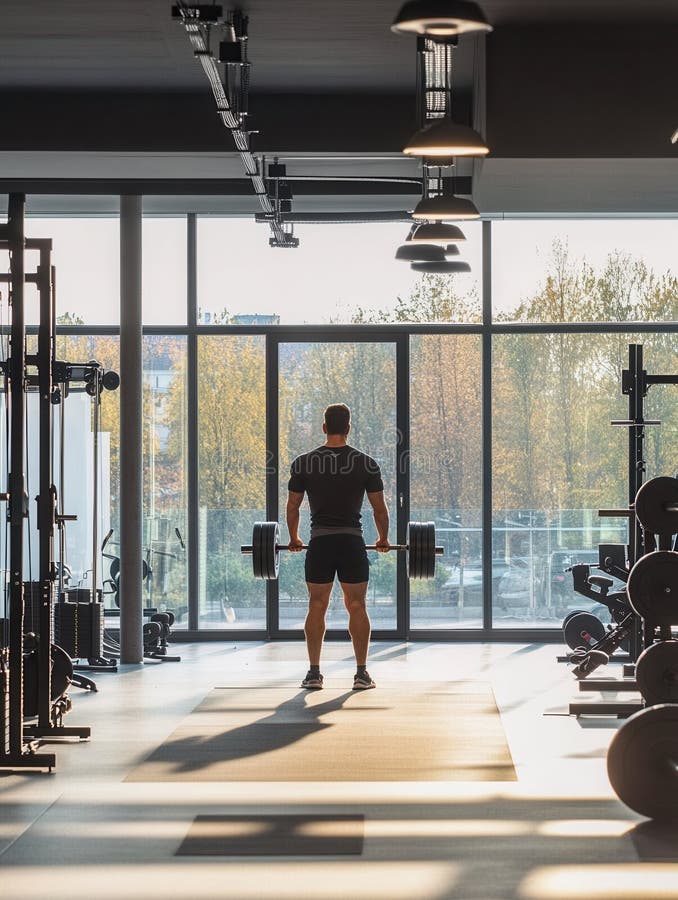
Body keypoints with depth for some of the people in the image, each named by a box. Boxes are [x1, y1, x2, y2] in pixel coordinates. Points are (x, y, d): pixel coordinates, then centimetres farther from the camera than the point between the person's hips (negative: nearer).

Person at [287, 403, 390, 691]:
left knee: (316, 607, 7)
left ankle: (314, 673, 6)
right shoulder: (366, 463, -2)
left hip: (320, 543, 0)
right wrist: (383, 540, 17)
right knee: (357, 607, 6)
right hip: (352, 542, 0)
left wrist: (294, 539, 20)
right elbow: (379, 507, 2)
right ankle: (361, 674, 5)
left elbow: (292, 506, 5)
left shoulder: (303, 463, -1)